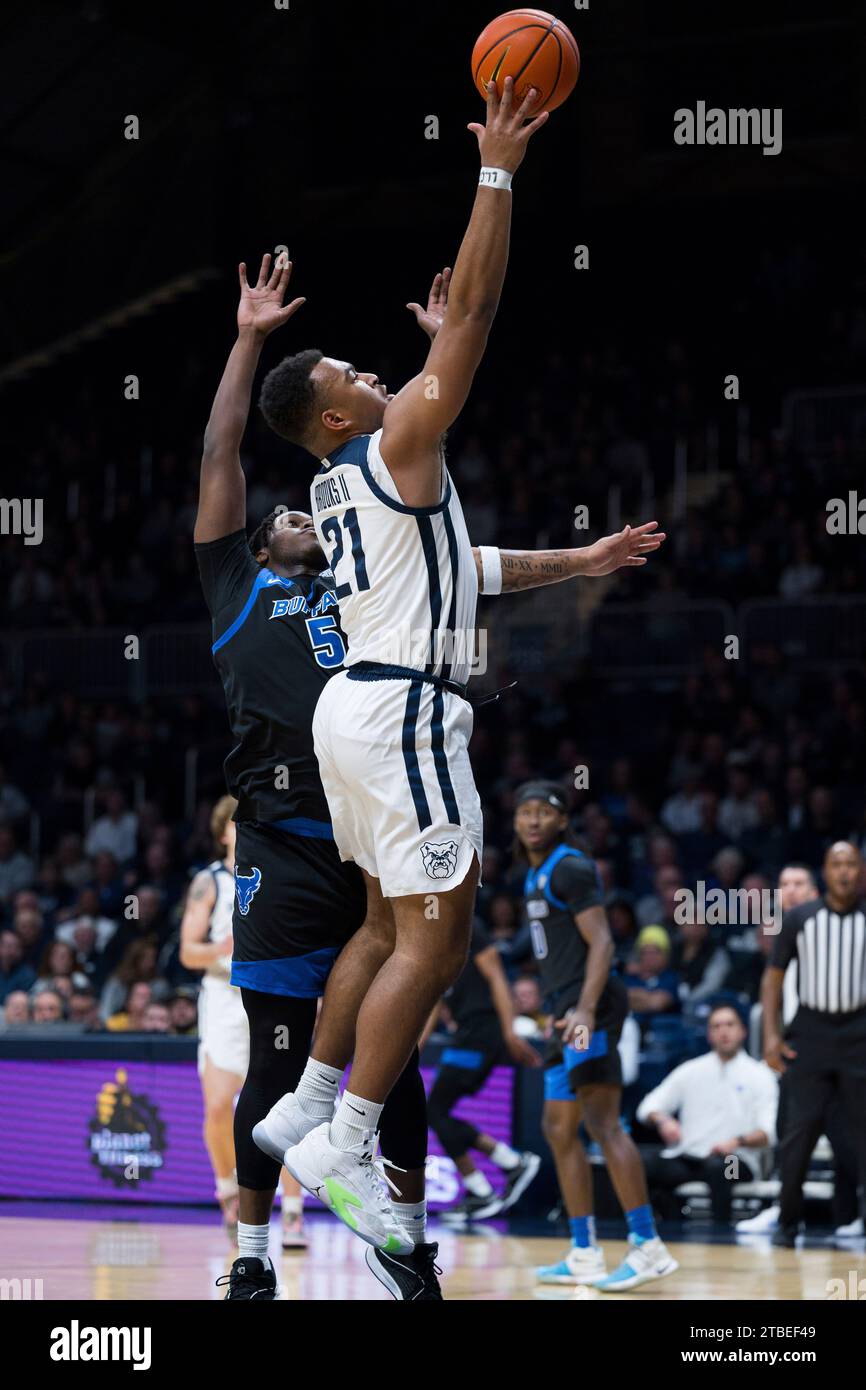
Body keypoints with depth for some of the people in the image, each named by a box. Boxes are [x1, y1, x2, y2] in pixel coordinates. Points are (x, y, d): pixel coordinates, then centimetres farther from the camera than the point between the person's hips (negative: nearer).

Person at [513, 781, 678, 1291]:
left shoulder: (570, 868, -10)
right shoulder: (537, 873, 20)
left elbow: (601, 942, -18)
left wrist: (586, 1009, -29)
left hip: (590, 1007, -11)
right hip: (567, 1009, 11)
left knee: (604, 1122, -17)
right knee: (559, 1129, 12)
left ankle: (649, 1248, -21)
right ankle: (585, 1257, 16)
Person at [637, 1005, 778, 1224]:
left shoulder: (760, 1075, 8)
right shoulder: (690, 1070, 18)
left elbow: (767, 1133, -2)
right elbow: (648, 1107, 16)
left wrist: (738, 1141, -23)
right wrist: (662, 1120, -9)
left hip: (735, 1162, -3)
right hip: (687, 1156, 3)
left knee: (717, 1167, -39)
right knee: (647, 1165, -27)